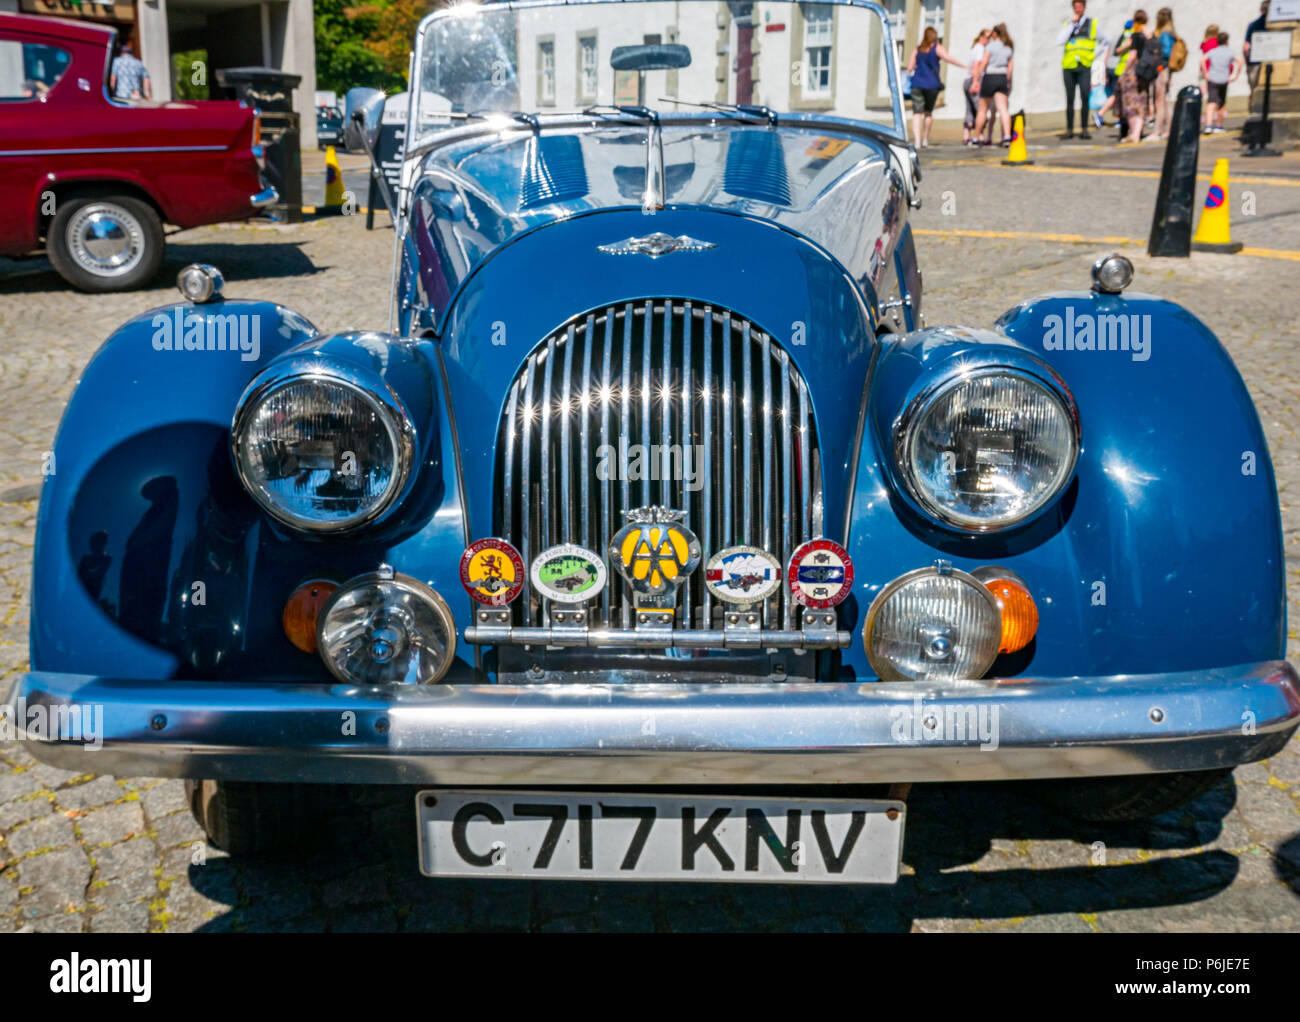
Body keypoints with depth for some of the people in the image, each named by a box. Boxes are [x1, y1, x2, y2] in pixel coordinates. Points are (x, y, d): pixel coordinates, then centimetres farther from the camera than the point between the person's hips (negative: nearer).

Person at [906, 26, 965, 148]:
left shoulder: (917, 50, 12)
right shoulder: (937, 48, 4)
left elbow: (910, 68, 9)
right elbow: (948, 59, -10)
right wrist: (964, 65, -7)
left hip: (917, 84, 1)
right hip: (932, 84, -1)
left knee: (917, 113, -7)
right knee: (928, 113, 16)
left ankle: (917, 141, -23)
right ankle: (925, 140, 20)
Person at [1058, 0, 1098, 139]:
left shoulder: (1093, 23, 11)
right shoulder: (1068, 25, 14)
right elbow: (1060, 42, -3)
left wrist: (1094, 55, 5)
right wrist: (1072, 24, -4)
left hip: (1084, 66, -2)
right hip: (1069, 66, 2)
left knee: (1085, 97, -12)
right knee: (1070, 99, 4)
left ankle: (1084, 129, -8)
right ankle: (1069, 130, 8)